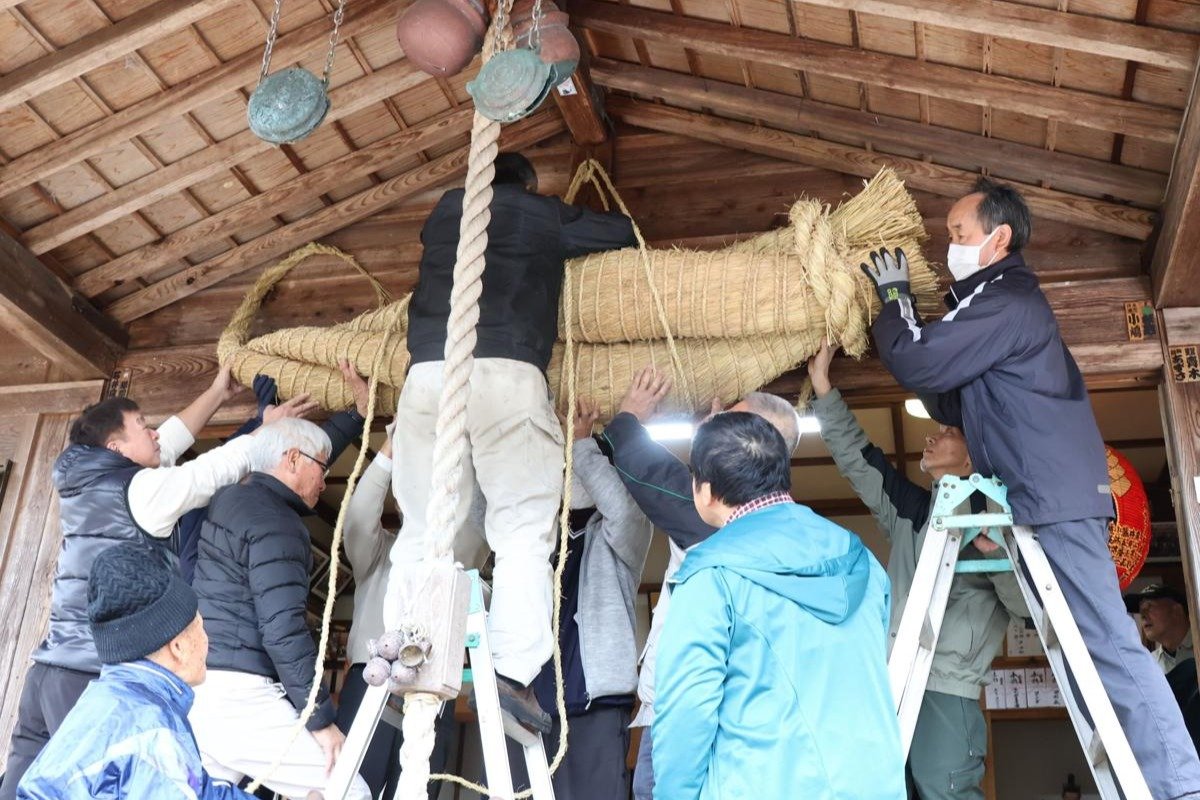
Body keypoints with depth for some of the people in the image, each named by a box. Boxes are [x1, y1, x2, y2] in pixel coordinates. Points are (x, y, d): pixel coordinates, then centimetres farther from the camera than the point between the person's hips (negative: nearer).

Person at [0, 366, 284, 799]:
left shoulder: (91, 482, 17)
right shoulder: (141, 489, -9)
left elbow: (169, 442, 26)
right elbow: (222, 466, -5)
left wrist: (217, 393, 33)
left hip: (51, 669, 9)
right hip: (95, 677, -9)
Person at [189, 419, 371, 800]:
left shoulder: (226, 500, 16)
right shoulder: (275, 523, -12)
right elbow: (283, 630, -19)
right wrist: (321, 718, -15)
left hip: (197, 686, 10)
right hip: (237, 695, -10)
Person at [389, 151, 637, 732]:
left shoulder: (446, 210, 28)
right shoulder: (544, 216, 20)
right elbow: (626, 232, 31)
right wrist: (574, 225, 52)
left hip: (427, 372, 3)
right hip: (507, 372, -3)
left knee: (422, 530, 4)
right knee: (522, 527, -4)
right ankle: (511, 670, -15)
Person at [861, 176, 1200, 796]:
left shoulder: (1006, 301, -10)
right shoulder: (995, 301, 23)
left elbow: (916, 363, -17)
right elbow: (951, 407, 23)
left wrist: (894, 296, 0)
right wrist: (902, 307, 13)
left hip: (1054, 497, -11)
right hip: (1046, 496, 11)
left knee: (1105, 642, -12)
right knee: (1097, 642, 10)